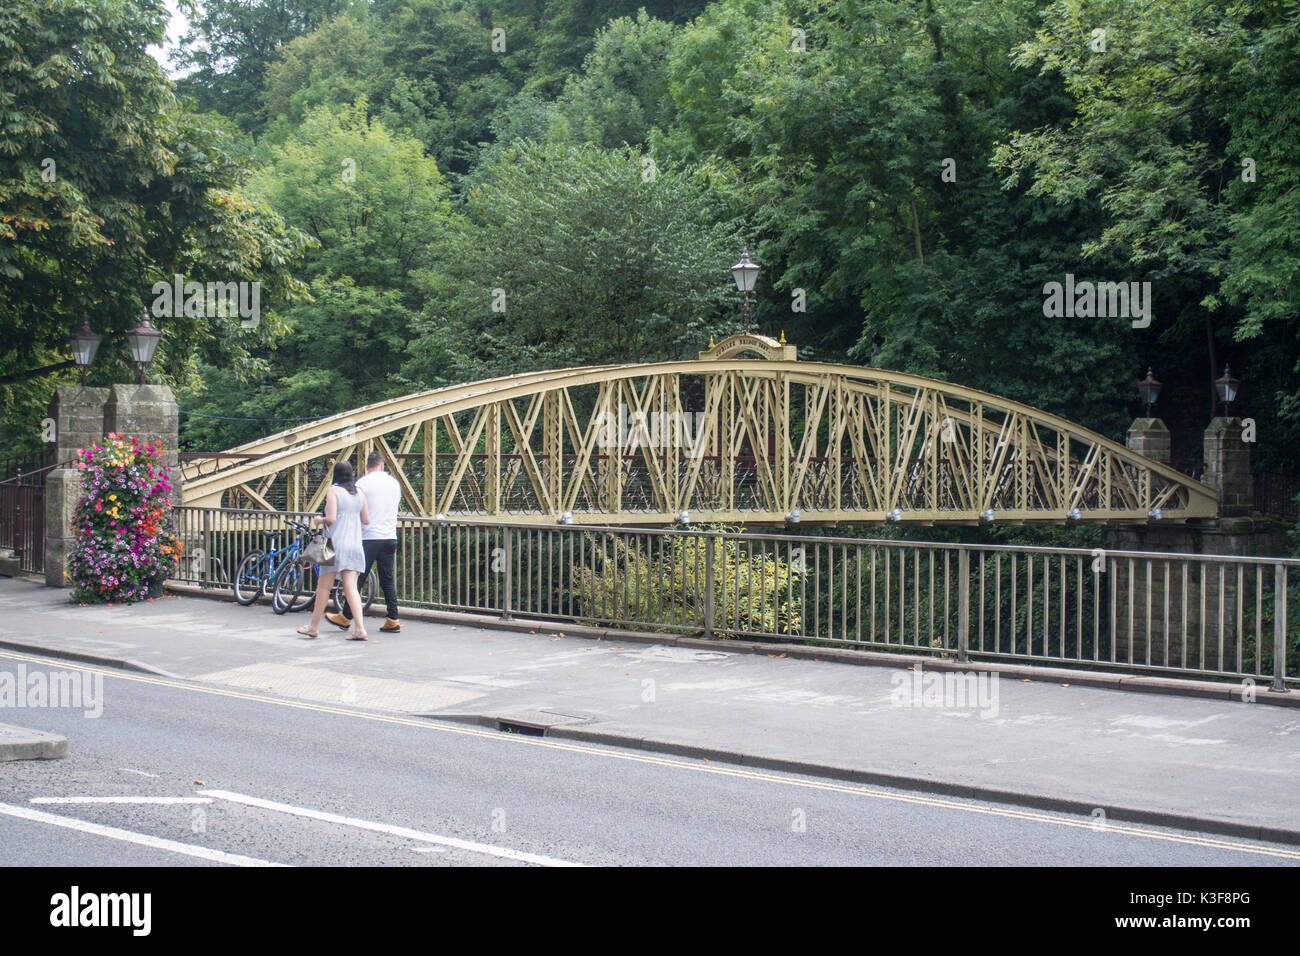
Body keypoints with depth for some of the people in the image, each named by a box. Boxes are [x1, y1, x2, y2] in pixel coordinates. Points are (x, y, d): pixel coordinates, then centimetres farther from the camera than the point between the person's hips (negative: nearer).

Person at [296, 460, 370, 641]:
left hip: (337, 543, -5)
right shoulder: (360, 492, 8)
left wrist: (319, 520, 5)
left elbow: (331, 518, -15)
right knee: (351, 587, 1)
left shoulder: (333, 491, -7)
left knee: (324, 586, 8)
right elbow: (366, 520, 10)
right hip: (355, 544, 5)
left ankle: (314, 626, 18)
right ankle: (360, 629, -11)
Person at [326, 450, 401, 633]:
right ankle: (393, 620, 3)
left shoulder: (361, 483, -6)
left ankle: (346, 617, 13)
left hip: (368, 537, -4)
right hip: (390, 537, 4)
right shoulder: (394, 483, 9)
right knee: (388, 580, 7)